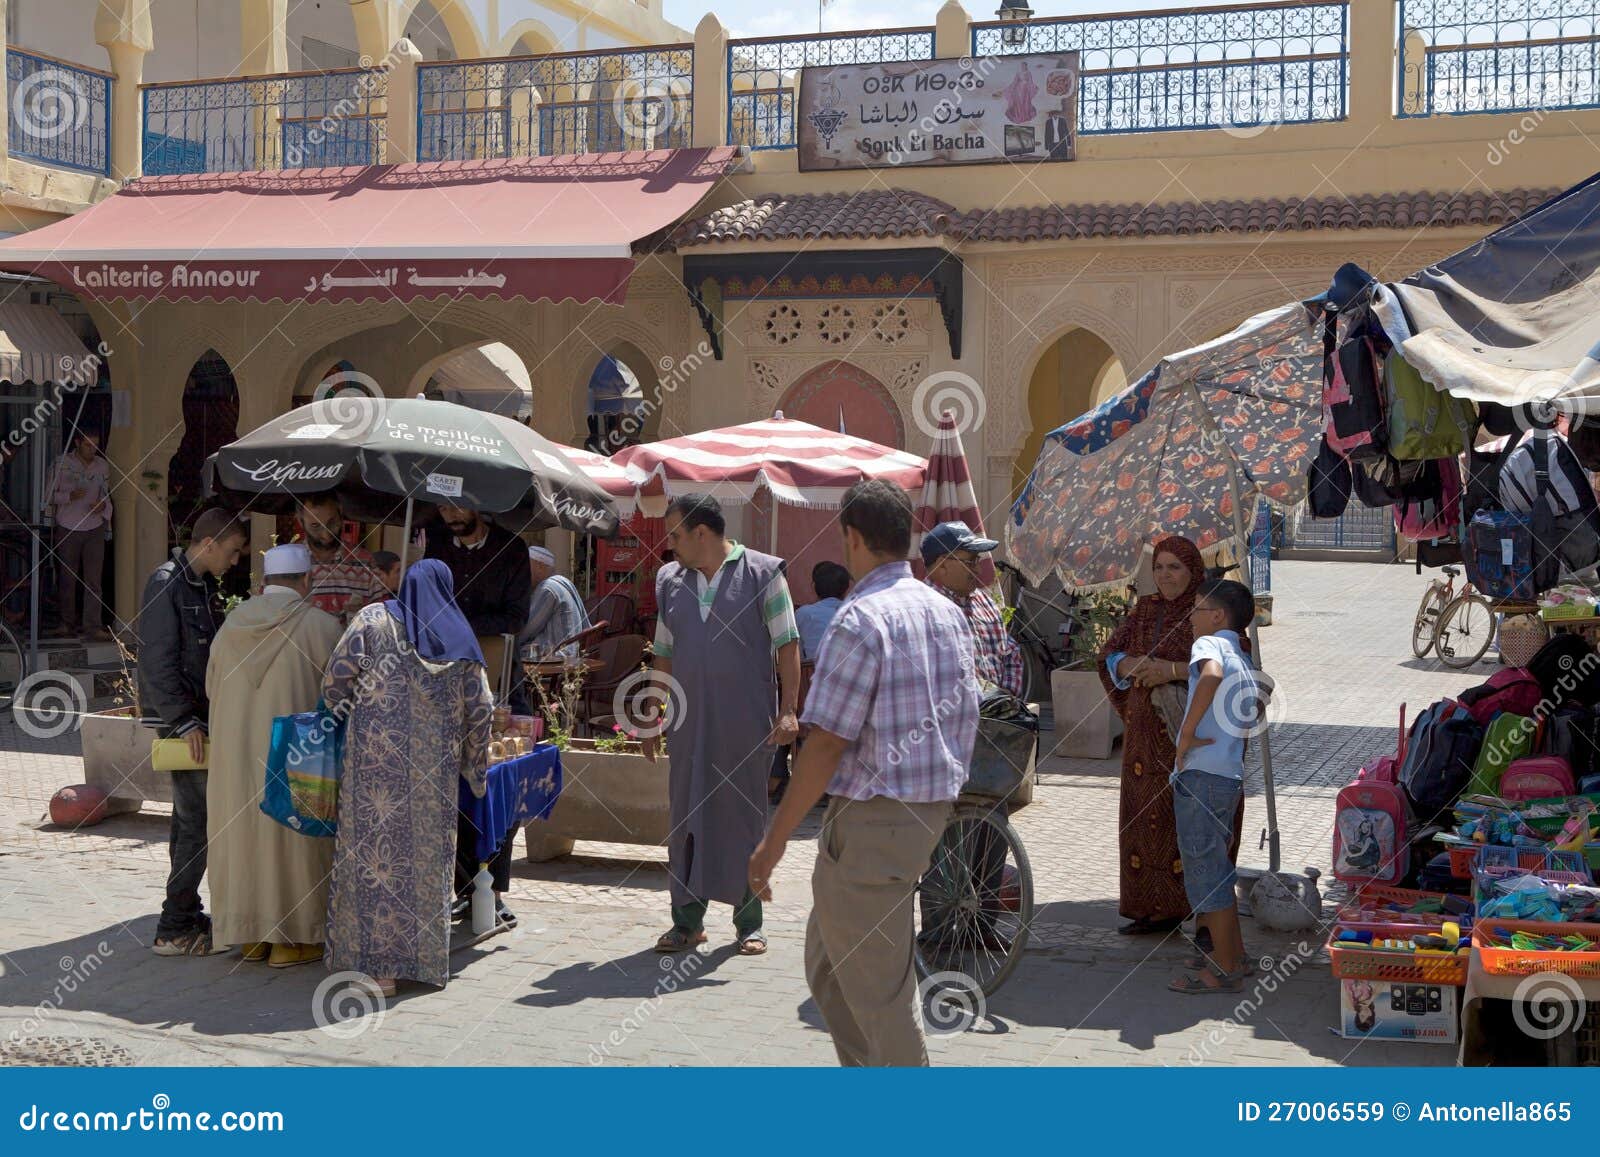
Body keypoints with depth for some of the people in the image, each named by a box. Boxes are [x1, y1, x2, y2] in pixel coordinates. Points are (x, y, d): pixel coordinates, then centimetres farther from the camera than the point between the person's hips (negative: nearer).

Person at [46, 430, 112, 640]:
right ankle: (68, 623, 15)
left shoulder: (102, 465, 7)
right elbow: (50, 496, -1)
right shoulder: (62, 463, -2)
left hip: (95, 528, 2)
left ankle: (93, 625, -5)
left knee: (94, 579, -5)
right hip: (68, 528, -2)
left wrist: (104, 505, -4)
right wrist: (70, 496, -18)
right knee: (68, 578, 5)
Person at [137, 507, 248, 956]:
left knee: (190, 822, 13)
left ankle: (186, 915, 21)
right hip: (181, 722, -9)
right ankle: (174, 929, -4)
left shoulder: (204, 586, 14)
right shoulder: (166, 583, -13)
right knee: (199, 823, -9)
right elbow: (158, 663, -19)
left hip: (203, 720, 9)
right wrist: (185, 722, -22)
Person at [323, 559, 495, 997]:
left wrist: (338, 717, 14)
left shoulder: (373, 619, 4)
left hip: (376, 754, -2)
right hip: (435, 763, 2)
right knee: (428, 855, 10)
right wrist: (476, 769, 17)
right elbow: (480, 708, 7)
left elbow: (338, 675, -5)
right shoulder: (460, 640, 10)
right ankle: (424, 957, 15)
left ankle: (377, 964, -1)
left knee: (375, 850, 1)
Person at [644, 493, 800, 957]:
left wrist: (788, 710, -12)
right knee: (686, 818, 6)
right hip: (688, 723, 4)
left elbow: (787, 645, -5)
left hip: (747, 725, -4)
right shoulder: (670, 581, 12)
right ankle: (687, 919, 15)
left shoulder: (762, 574, -3)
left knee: (746, 818, 3)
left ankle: (749, 922, 13)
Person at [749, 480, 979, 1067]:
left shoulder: (861, 618, -16)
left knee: (876, 985, 2)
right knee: (827, 960, 21)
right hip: (932, 812, 9)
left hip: (871, 819, -9)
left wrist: (775, 840, -15)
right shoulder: (949, 613, 10)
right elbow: (966, 721, 14)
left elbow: (827, 743, -19)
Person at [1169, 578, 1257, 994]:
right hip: (1230, 774, 9)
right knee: (1216, 866, 20)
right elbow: (1259, 708, 29)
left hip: (1201, 774, -9)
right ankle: (1232, 951, 28)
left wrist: (1187, 733, -24)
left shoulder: (1209, 643, -9)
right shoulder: (1243, 659, 19)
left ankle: (1225, 970, 2)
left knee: (1204, 868, -3)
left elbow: (1212, 675, -31)